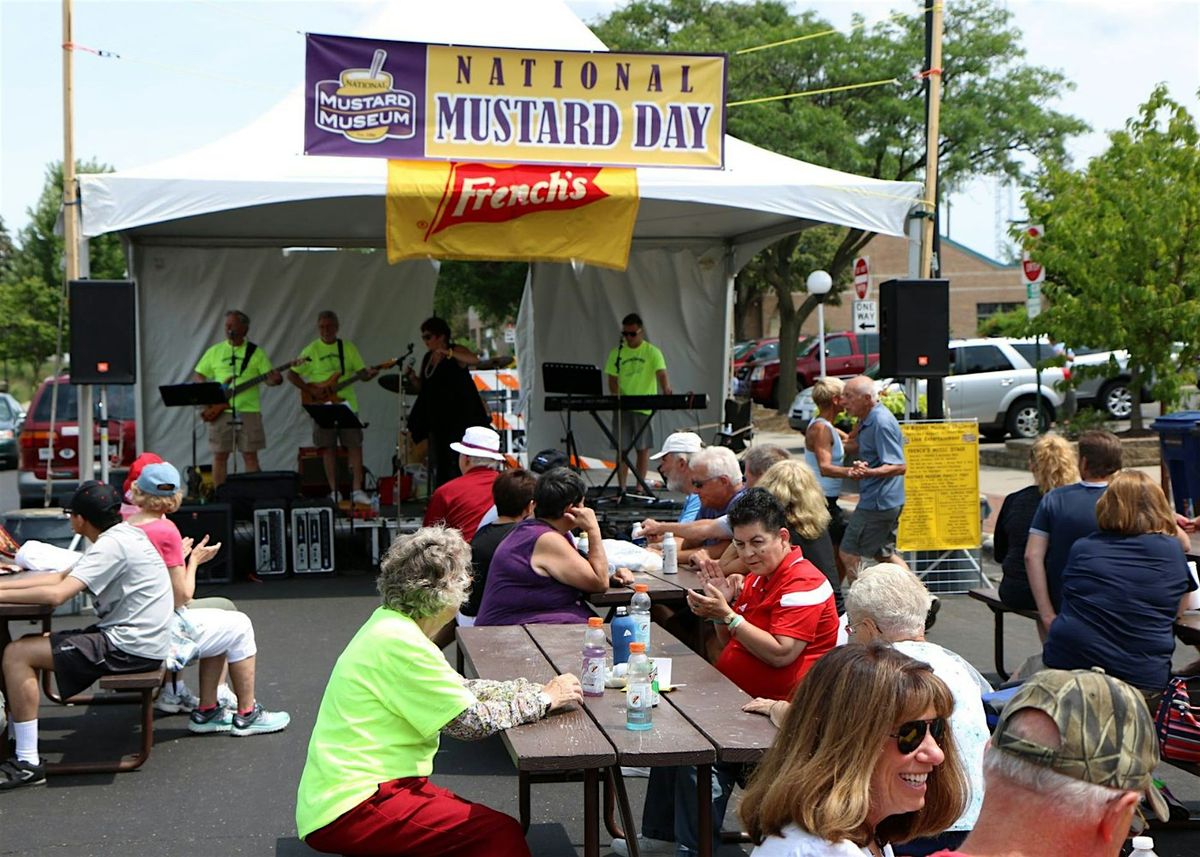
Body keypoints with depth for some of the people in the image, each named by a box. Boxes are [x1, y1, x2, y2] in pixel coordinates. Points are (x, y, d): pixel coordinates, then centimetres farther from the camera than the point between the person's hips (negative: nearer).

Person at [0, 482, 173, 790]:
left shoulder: (113, 545, -18)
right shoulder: (120, 536, 12)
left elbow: (56, 594, -26)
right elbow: (61, 577, 17)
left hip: (131, 648, -10)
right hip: (130, 638, 10)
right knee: (27, 645, 15)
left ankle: (28, 763, -9)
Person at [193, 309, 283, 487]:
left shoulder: (256, 352, 6)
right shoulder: (214, 351, 11)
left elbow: (269, 377, 1)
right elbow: (199, 376, 12)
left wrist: (275, 379, -22)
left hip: (248, 411, -1)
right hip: (220, 411, 1)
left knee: (250, 455, -1)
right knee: (219, 455, 2)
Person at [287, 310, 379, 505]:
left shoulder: (348, 347, 8)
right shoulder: (311, 350, 2)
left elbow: (360, 372, 9)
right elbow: (291, 374, 1)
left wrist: (369, 374, -15)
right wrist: (311, 390, -11)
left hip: (347, 404, 1)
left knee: (355, 445, -5)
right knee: (328, 448, 0)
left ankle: (357, 490, -1)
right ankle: (334, 491, 8)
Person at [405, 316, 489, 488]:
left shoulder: (456, 351, -5)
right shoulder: (427, 358, 15)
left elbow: (475, 360, -25)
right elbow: (421, 388, 19)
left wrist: (447, 353, -33)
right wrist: (411, 376, -1)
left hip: (459, 417, -7)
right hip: (437, 419, 7)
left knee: (457, 464, -11)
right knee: (439, 466, 8)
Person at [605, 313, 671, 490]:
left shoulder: (652, 352, -2)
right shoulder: (617, 353, 7)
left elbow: (662, 374, -15)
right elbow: (612, 379, 7)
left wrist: (666, 391, -35)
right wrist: (617, 396, -12)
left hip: (645, 407, -2)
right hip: (622, 408, 2)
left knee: (643, 448, 2)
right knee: (621, 448, 3)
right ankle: (621, 487, 8)